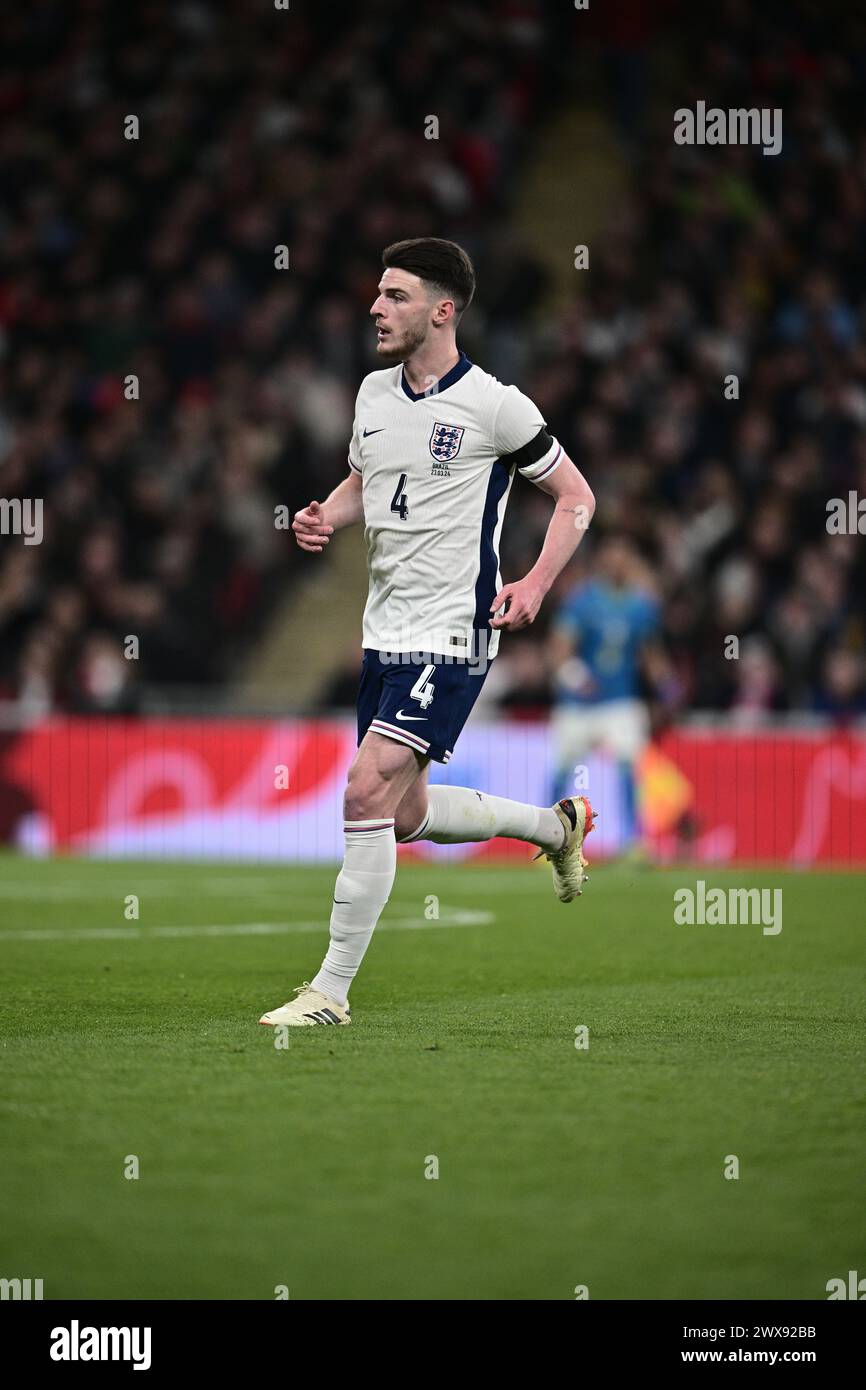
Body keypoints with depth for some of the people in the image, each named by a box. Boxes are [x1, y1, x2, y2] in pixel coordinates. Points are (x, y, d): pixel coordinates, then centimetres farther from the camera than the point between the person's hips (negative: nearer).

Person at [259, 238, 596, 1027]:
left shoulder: (493, 405, -11)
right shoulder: (374, 393, 8)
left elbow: (576, 498, -2)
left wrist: (534, 585, -16)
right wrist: (324, 519, 2)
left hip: (451, 636, -8)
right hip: (386, 631, 8)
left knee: (368, 791, -18)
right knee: (403, 816, 14)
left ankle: (332, 989, -11)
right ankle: (557, 825, 39)